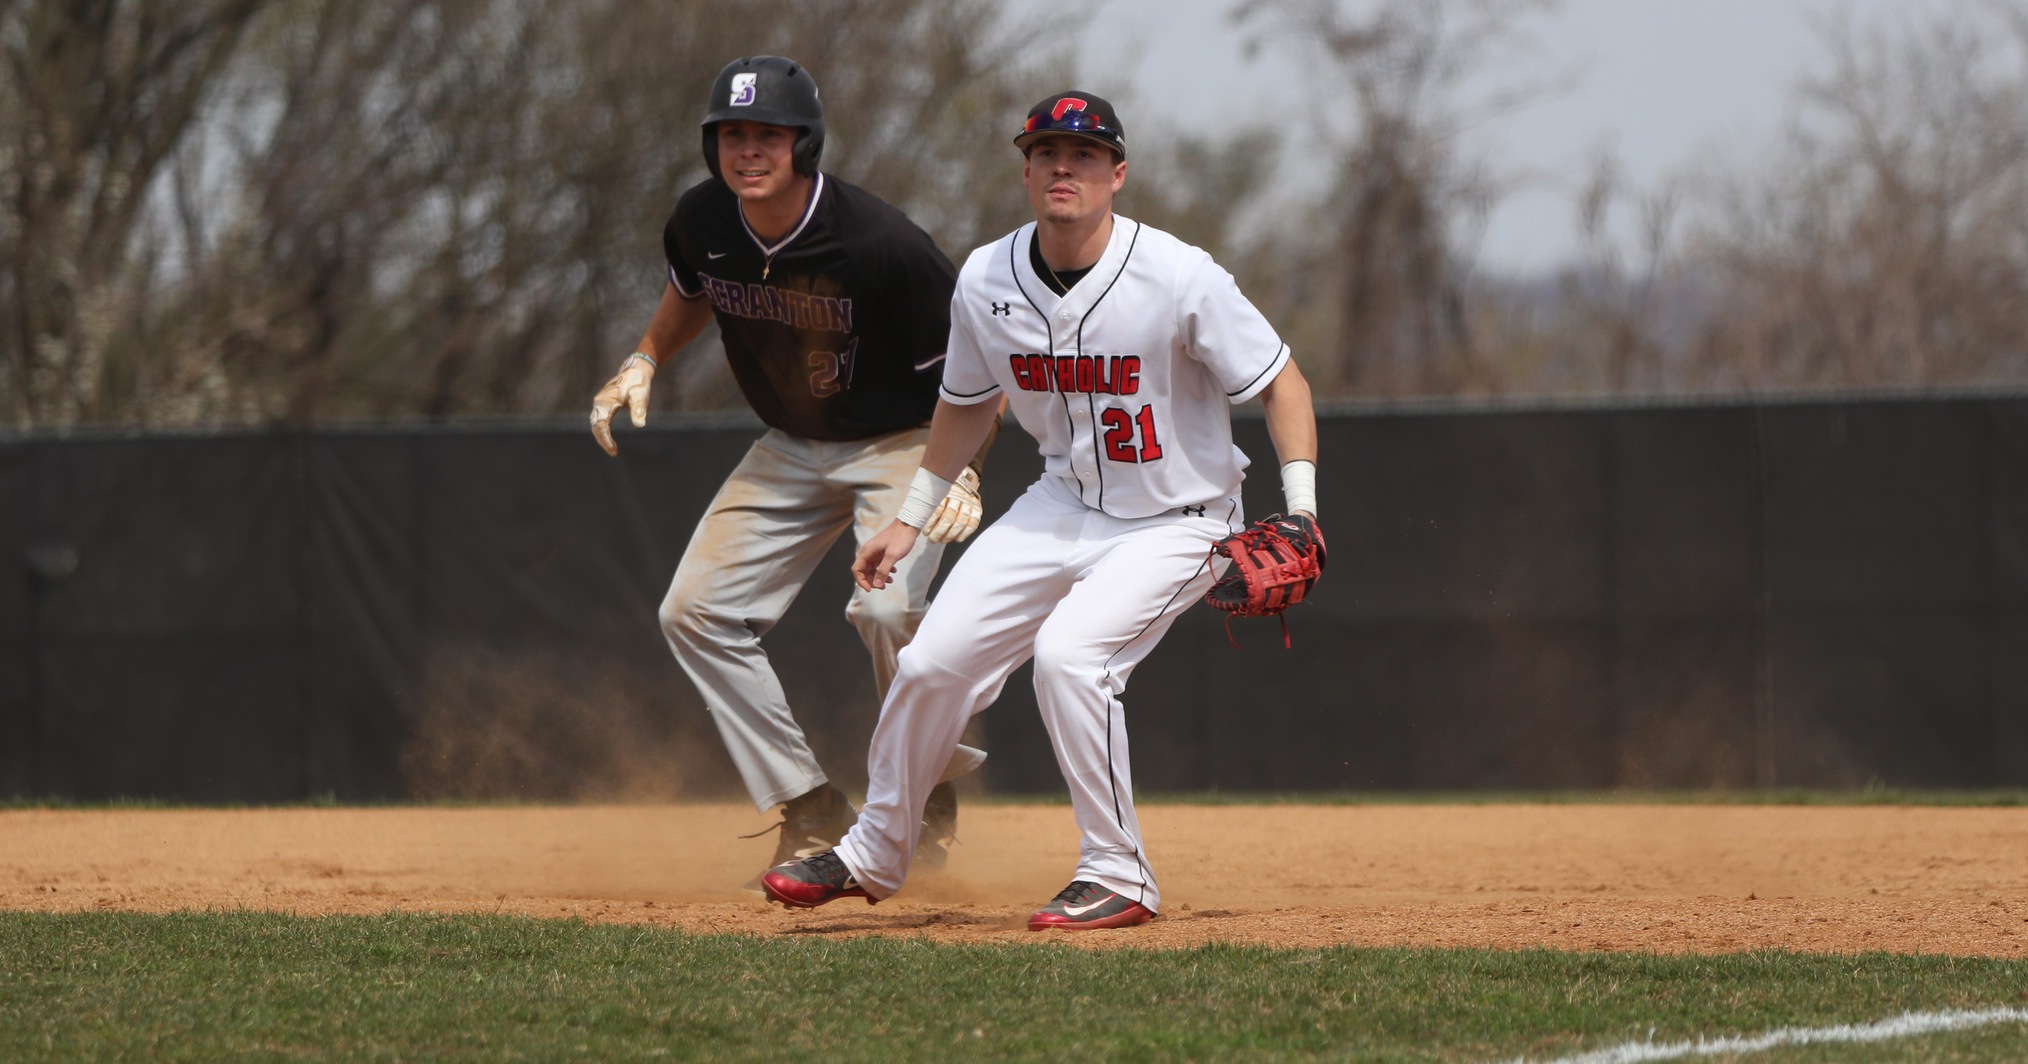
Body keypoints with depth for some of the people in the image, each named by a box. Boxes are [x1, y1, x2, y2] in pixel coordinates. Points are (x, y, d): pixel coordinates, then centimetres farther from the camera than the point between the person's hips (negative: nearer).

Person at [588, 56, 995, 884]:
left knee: (885, 606, -29)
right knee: (697, 611, -2)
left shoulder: (884, 246, -29)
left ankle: (929, 794, -4)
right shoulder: (700, 224, -11)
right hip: (790, 449, 6)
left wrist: (961, 470, -31)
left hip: (902, 442, -6)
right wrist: (643, 363, 0)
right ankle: (814, 817, 5)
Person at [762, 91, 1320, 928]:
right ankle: (874, 853, 22)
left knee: (1068, 653, -28)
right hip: (1063, 505, 5)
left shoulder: (1178, 278, -23)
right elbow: (967, 403, 12)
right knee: (933, 661, -2)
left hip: (1173, 525, -5)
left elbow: (1281, 383, -14)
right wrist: (911, 520, 14)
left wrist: (1299, 512, -23)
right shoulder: (985, 281, -7)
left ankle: (1120, 879, -14)